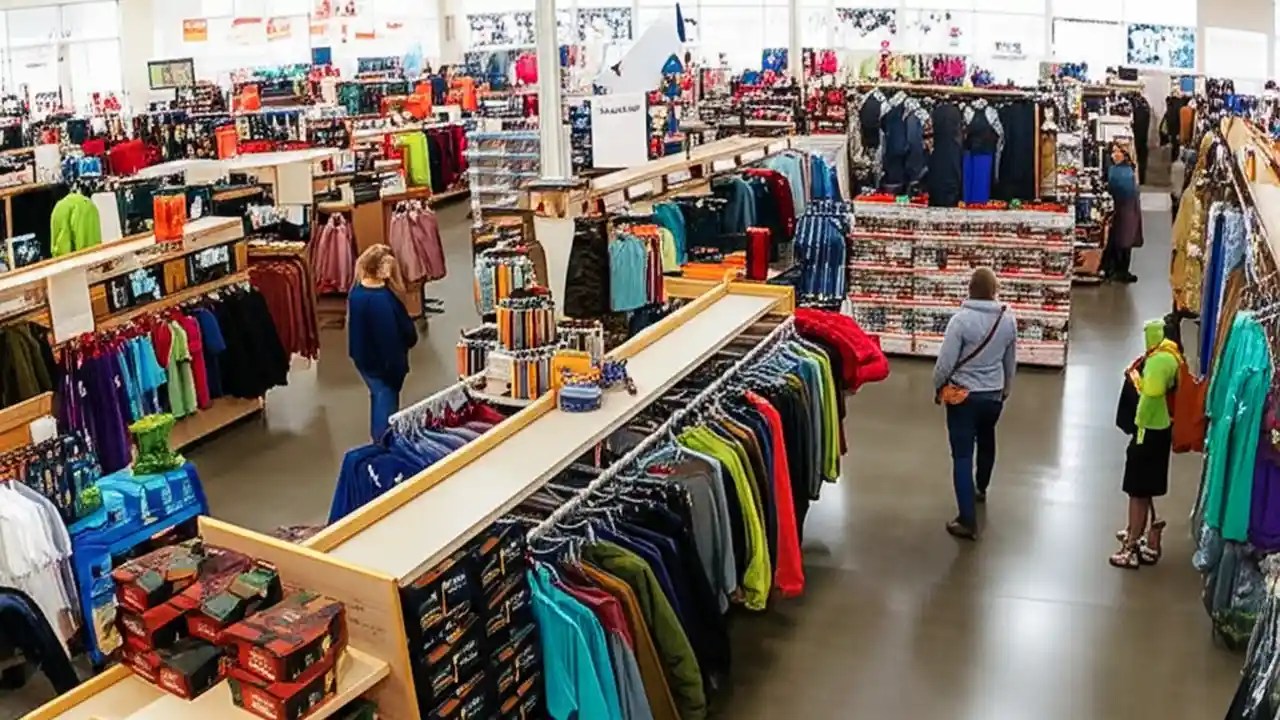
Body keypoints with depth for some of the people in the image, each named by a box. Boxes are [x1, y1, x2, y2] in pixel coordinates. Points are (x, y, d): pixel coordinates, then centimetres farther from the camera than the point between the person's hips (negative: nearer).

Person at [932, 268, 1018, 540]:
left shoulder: (961, 319, -19)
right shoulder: (1008, 319, -3)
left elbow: (945, 362, -17)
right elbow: (1011, 362, 11)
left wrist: (938, 388, 2)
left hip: (963, 395, -5)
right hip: (993, 395, 5)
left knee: (963, 455, -2)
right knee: (986, 442, 29)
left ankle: (968, 521, -5)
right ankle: (981, 488, 54)